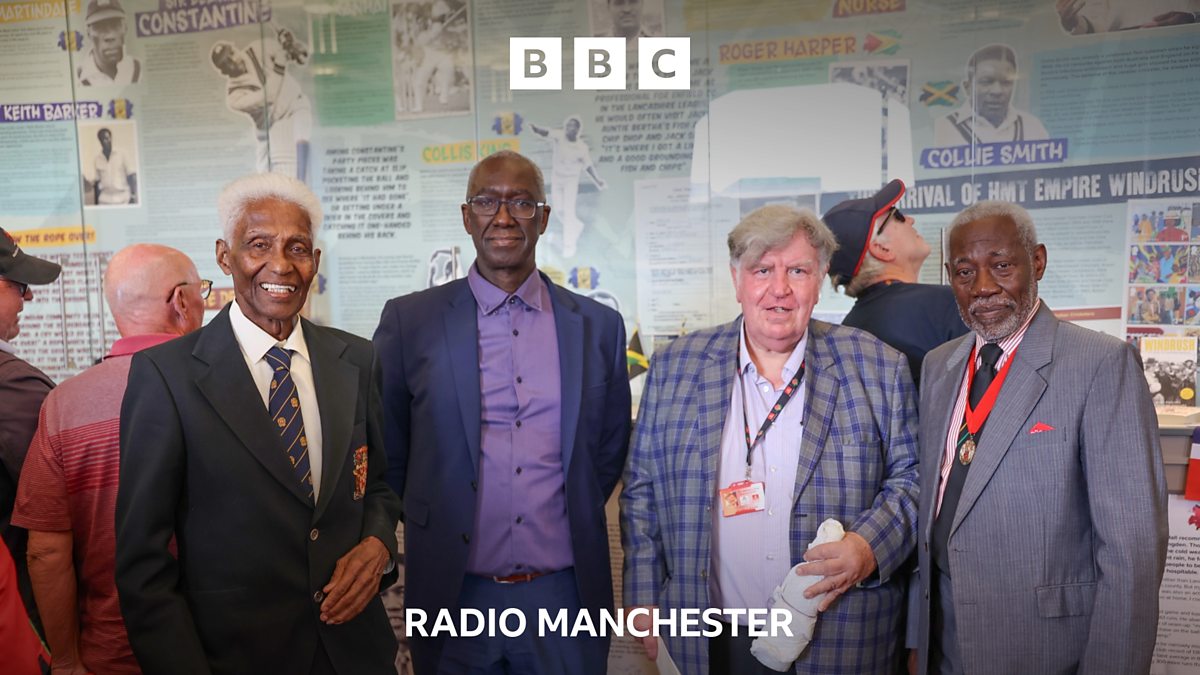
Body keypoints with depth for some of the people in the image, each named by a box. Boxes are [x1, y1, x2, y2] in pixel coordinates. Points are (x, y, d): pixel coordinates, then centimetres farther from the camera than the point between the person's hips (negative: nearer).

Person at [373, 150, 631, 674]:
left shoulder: (599, 325, 1)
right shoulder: (408, 320, -4)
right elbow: (385, 452, 4)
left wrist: (572, 525, 9)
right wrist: (436, 531, 7)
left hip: (565, 590, 1)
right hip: (454, 593, -1)